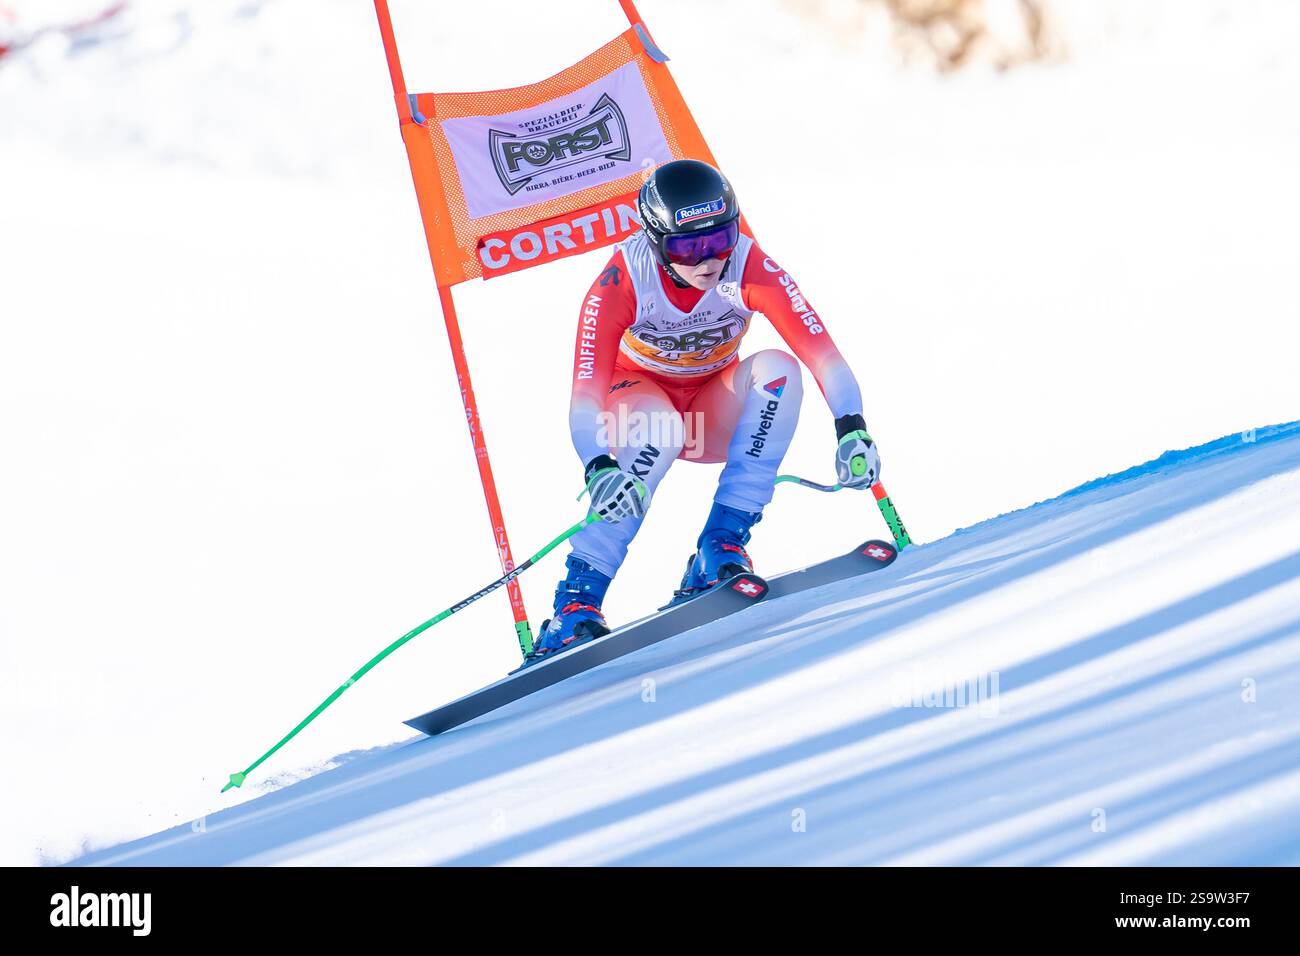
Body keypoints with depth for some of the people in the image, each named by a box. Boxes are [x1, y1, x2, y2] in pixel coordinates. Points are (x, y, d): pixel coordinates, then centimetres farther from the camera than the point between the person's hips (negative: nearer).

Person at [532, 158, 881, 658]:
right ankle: (576, 600, -35)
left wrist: (852, 430, -48)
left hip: (715, 416, 2)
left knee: (777, 369, -28)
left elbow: (821, 352, -31)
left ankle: (722, 544, -29)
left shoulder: (750, 267, -26)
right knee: (660, 430, -37)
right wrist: (599, 469, -53)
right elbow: (586, 392, -35)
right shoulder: (621, 281, -28)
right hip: (637, 397, -2)